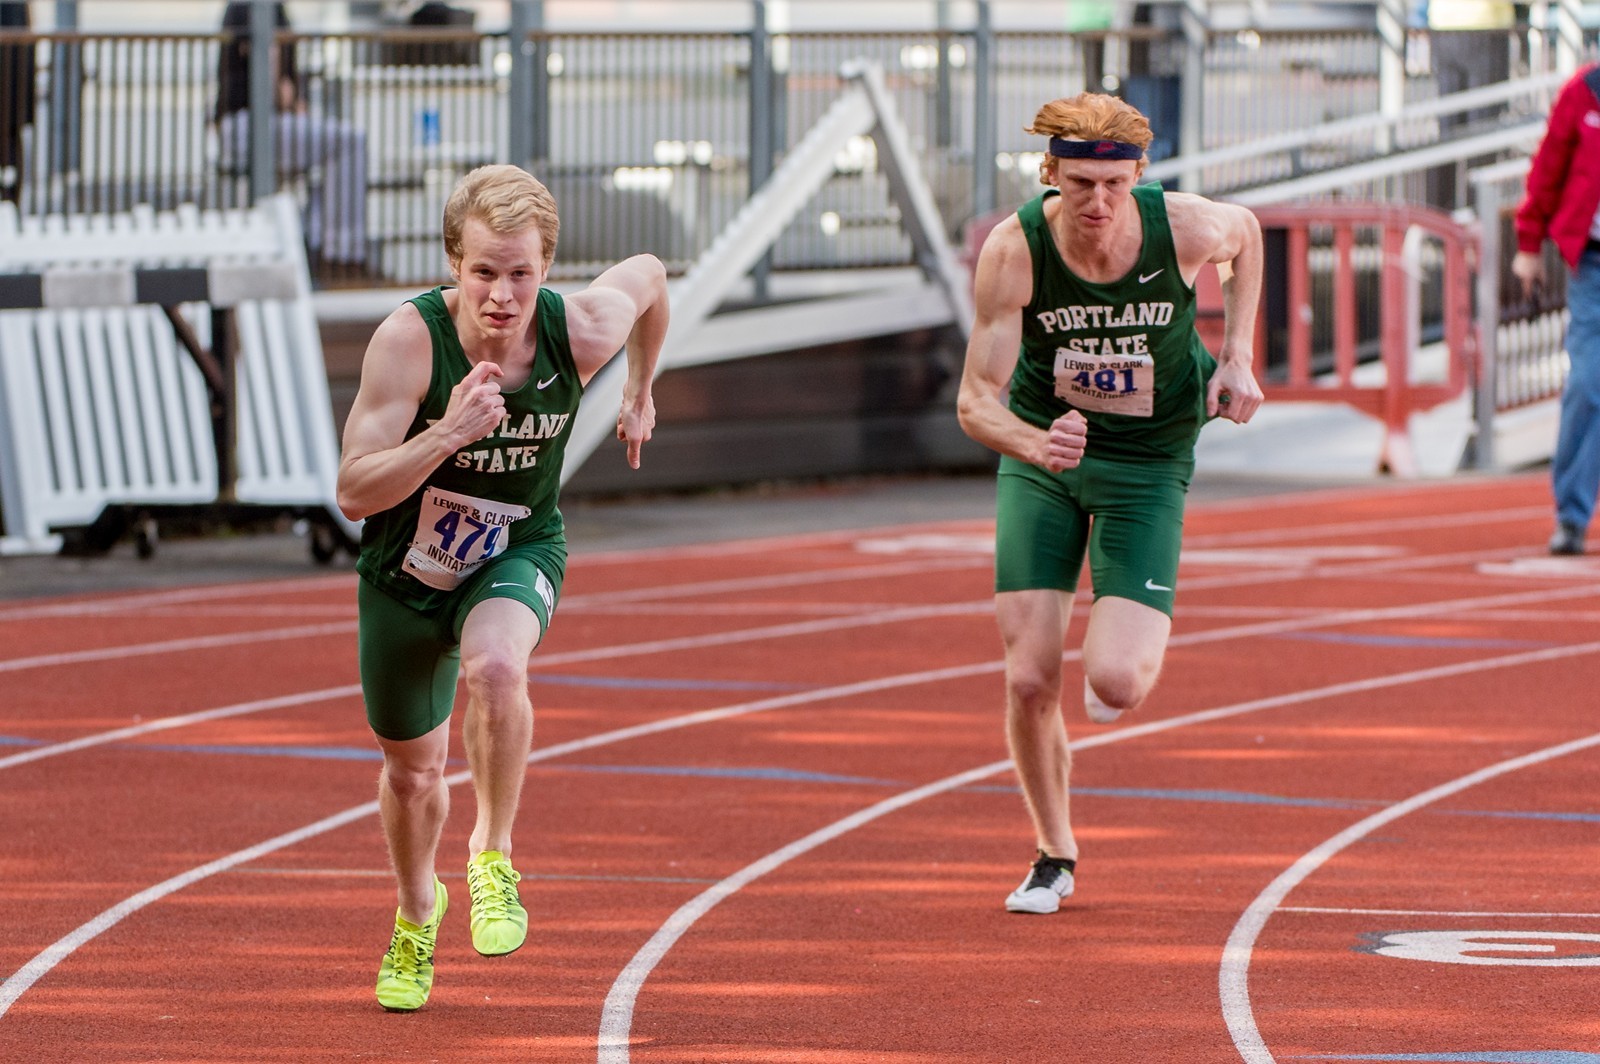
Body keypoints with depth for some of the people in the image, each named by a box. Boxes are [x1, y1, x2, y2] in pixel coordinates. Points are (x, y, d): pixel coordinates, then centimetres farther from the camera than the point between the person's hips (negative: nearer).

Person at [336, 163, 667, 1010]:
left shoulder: (582, 330, -22)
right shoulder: (409, 340, -28)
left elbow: (648, 274, 4)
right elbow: (354, 492, -29)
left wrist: (639, 395, 15)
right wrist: (446, 435, -43)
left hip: (516, 555, 0)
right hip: (405, 566, 0)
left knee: (494, 666, -36)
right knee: (412, 768, 16)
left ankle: (493, 857, -12)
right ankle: (417, 915, 48)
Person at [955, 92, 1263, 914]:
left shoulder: (1185, 228, -21)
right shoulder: (1013, 251, -23)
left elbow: (1246, 234, 6)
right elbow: (976, 400, -22)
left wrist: (1236, 358, -2)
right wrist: (1034, 444, -43)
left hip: (1147, 464, 0)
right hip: (1038, 455, 0)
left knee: (1117, 687, -16)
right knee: (1029, 681, -8)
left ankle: (1132, 635, 24)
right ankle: (1053, 856, 19)